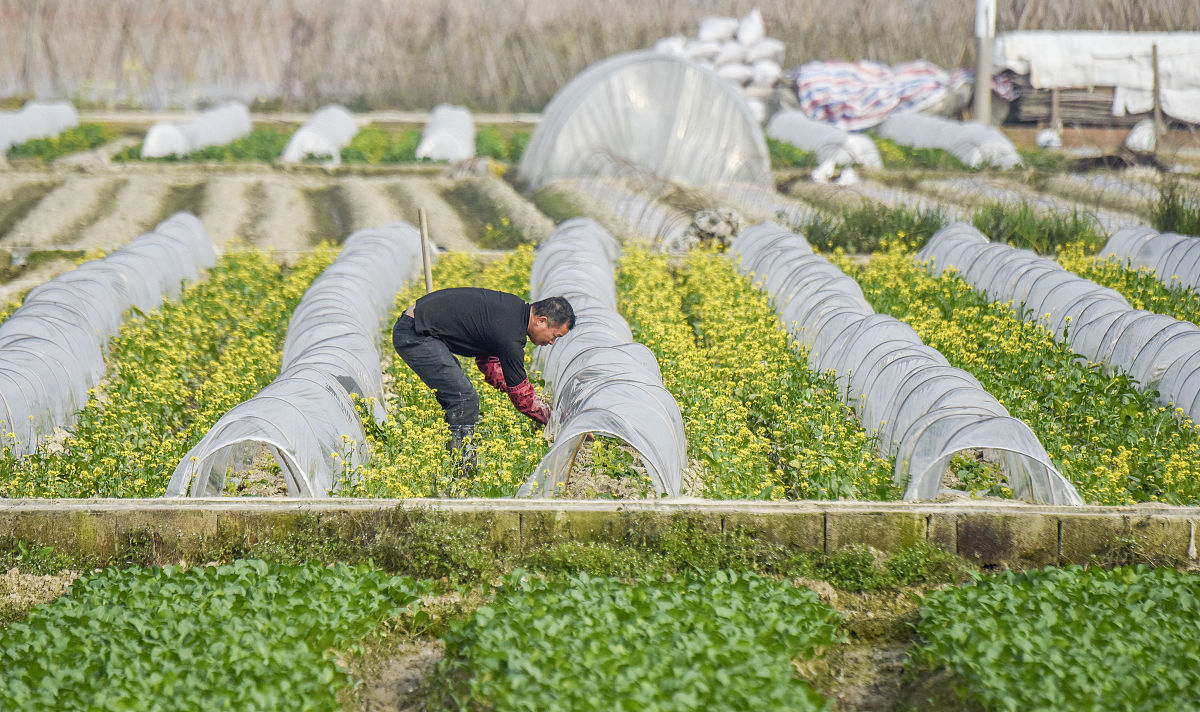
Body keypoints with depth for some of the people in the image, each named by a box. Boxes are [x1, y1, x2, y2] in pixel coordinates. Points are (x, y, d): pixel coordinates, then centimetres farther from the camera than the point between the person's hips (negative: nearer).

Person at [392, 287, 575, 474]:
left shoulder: (515, 306, 10)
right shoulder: (510, 335, -19)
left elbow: (488, 362, 20)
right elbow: (521, 394, -10)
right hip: (416, 336, -10)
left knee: (455, 398, 16)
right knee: (464, 400, -12)